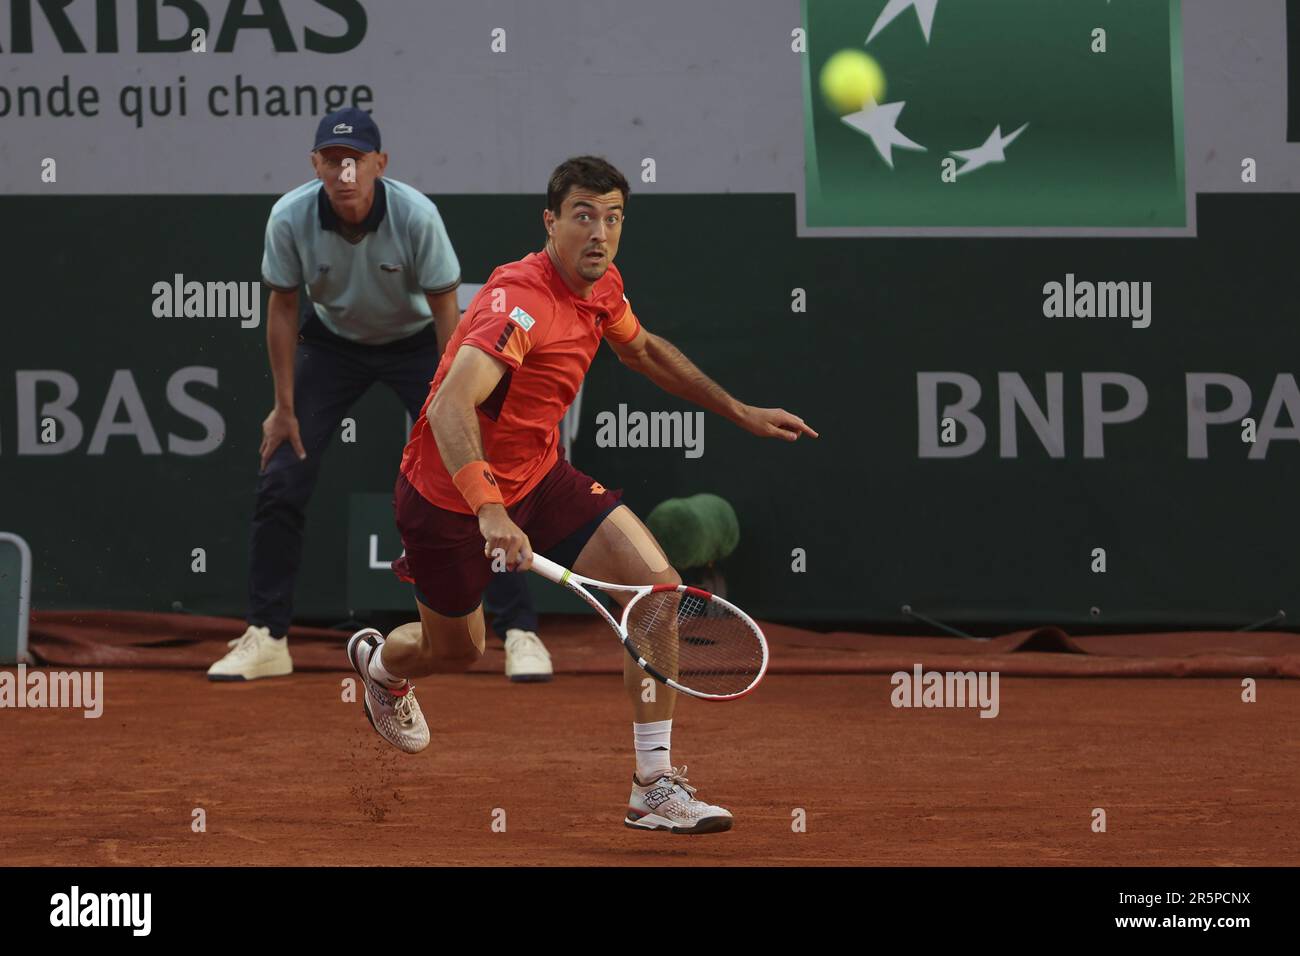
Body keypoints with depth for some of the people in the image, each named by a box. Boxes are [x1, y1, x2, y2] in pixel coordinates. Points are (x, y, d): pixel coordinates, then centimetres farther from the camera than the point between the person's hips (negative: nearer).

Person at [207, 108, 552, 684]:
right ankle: (265, 640, 4)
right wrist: (285, 407, -8)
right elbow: (283, 307, -10)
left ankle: (520, 631, -5)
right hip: (332, 344, 2)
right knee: (280, 482, -7)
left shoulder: (416, 216, -29)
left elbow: (445, 308, -18)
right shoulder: (290, 219, -24)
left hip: (414, 342, -2)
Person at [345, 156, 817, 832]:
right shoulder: (521, 301, -32)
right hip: (450, 494, -7)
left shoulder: (602, 288, -5)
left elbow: (642, 350, 20)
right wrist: (489, 511, -57)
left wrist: (739, 412, 19)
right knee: (455, 650, 16)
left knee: (658, 585, -13)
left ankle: (654, 786, -7)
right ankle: (378, 661, 57)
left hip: (537, 477, 7)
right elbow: (450, 407, -45)